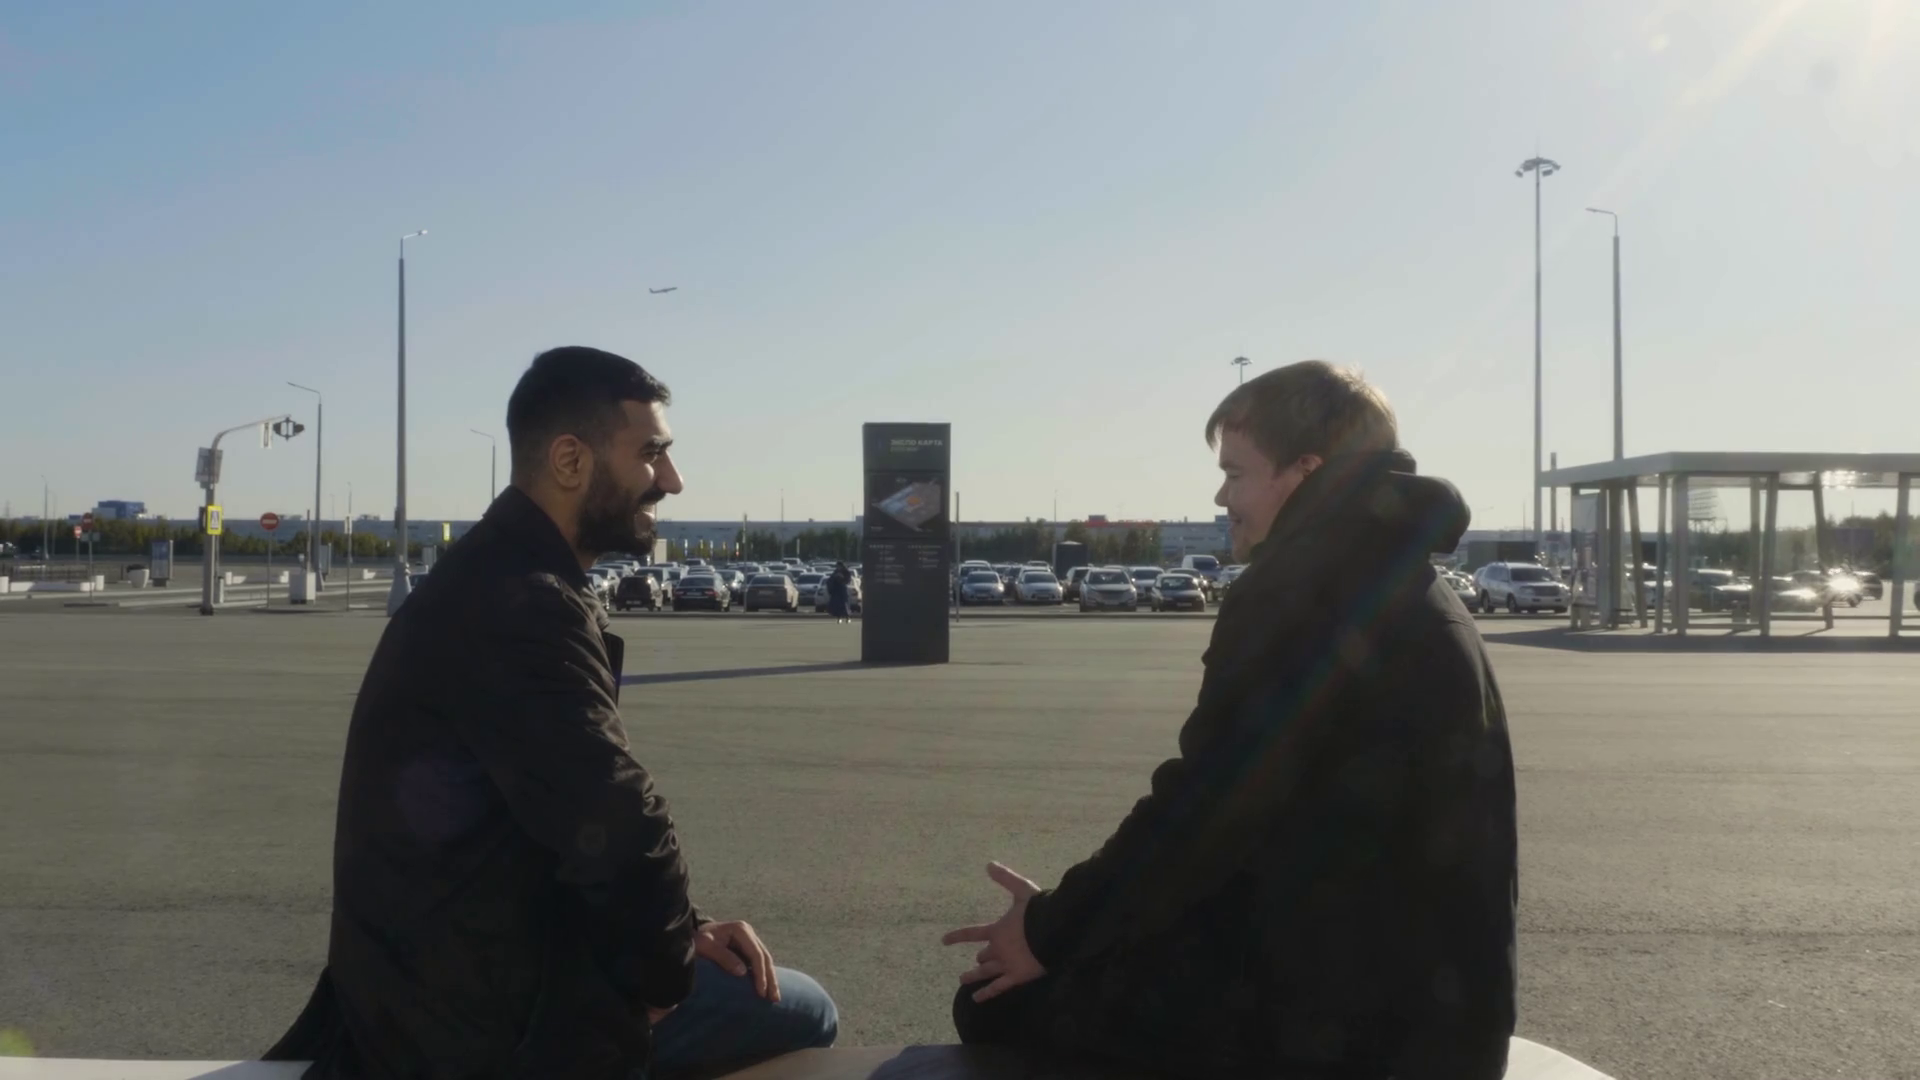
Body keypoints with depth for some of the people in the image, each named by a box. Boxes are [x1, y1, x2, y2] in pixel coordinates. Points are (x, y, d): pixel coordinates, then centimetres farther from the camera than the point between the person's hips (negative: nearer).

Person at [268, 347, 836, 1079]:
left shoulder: (501, 578, 9)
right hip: (488, 1008, -10)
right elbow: (615, 825, -31)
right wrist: (666, 972, -12)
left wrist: (680, 931, 3)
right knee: (799, 1011, 0)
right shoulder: (521, 601, -24)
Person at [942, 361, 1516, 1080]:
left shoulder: (1302, 590, -18)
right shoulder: (1407, 588, 15)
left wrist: (1052, 932, -6)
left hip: (1332, 1015, -10)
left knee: (999, 1001, 0)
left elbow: (1201, 812, -21)